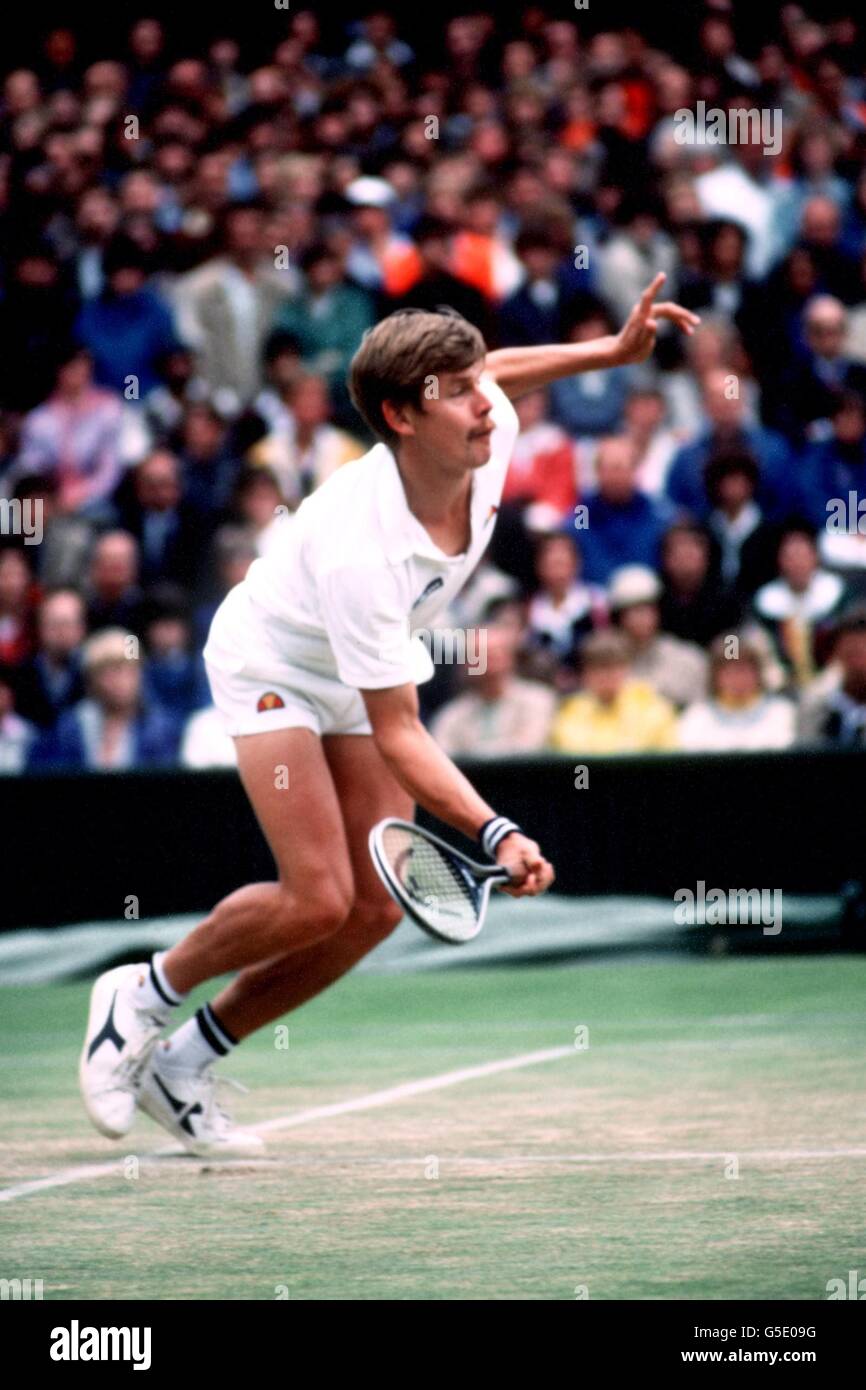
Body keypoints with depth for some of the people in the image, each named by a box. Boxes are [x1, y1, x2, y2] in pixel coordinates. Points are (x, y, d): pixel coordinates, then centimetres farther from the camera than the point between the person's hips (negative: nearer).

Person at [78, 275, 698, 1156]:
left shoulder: (488, 431, -23)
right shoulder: (358, 553, -41)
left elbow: (488, 374, 6)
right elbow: (400, 735, -36)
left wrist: (612, 350, -2)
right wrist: (495, 833, -47)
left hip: (366, 671, 7)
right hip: (275, 663, -7)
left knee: (377, 907, -2)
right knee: (317, 900, -21)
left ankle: (186, 1064, 11)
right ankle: (140, 997, 5)